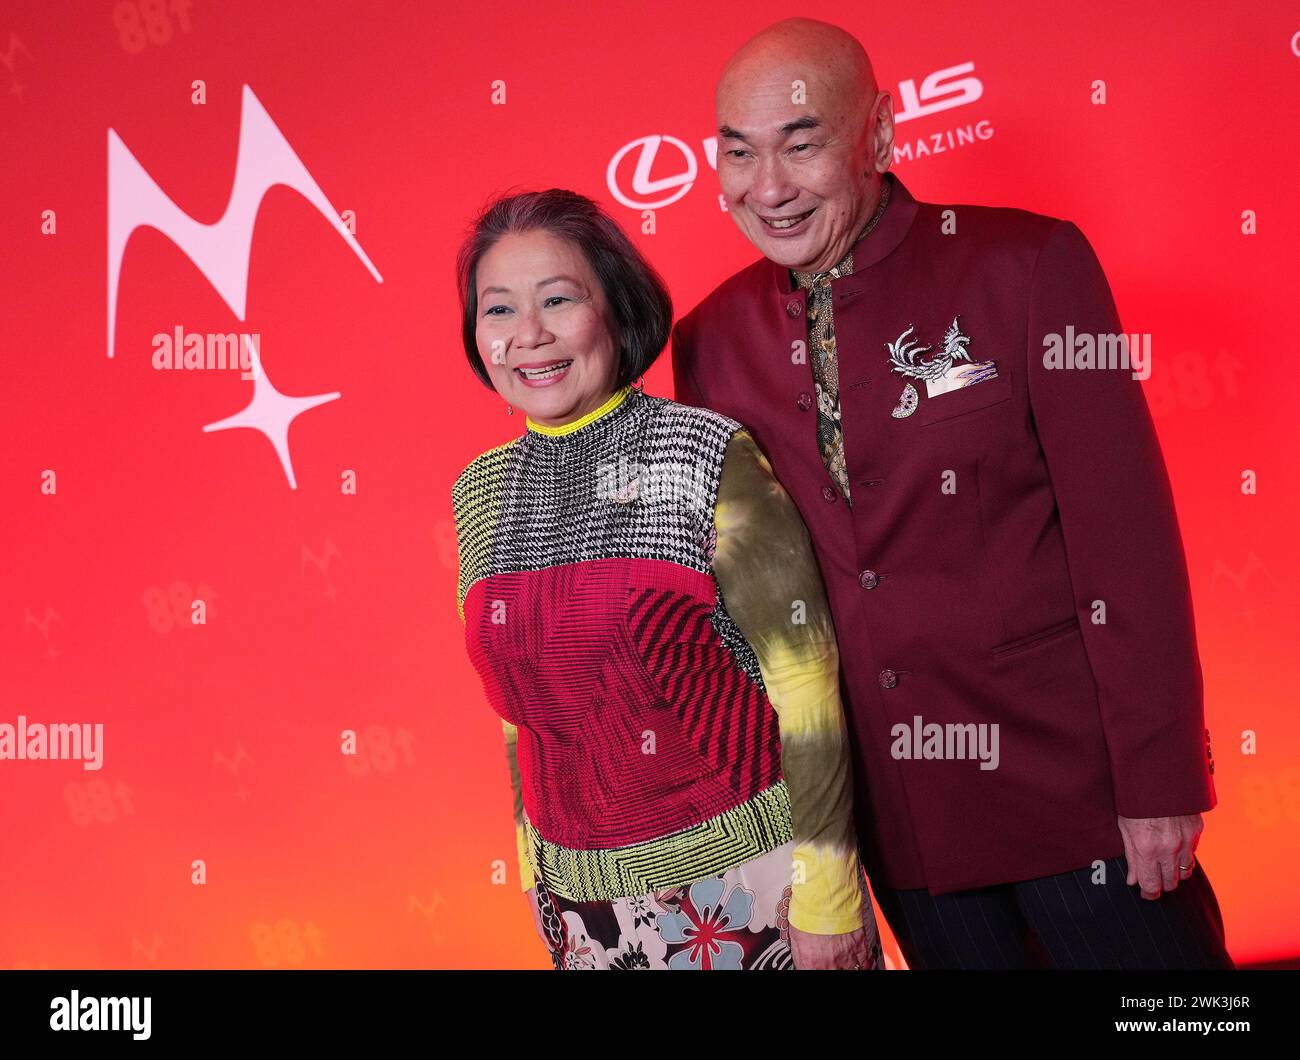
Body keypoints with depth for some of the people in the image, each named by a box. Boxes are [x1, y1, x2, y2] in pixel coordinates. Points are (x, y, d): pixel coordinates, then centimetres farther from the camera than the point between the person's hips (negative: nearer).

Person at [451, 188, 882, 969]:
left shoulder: (710, 457, -11)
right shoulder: (480, 495, 3)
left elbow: (805, 680, -12)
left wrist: (827, 896, -12)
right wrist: (536, 875, 15)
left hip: (744, 883, -4)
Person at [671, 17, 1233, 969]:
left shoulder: (1027, 264, -12)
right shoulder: (709, 340, 0)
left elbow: (1127, 539, -12)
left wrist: (1161, 781, -12)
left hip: (1067, 781, -3)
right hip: (890, 814, 4)